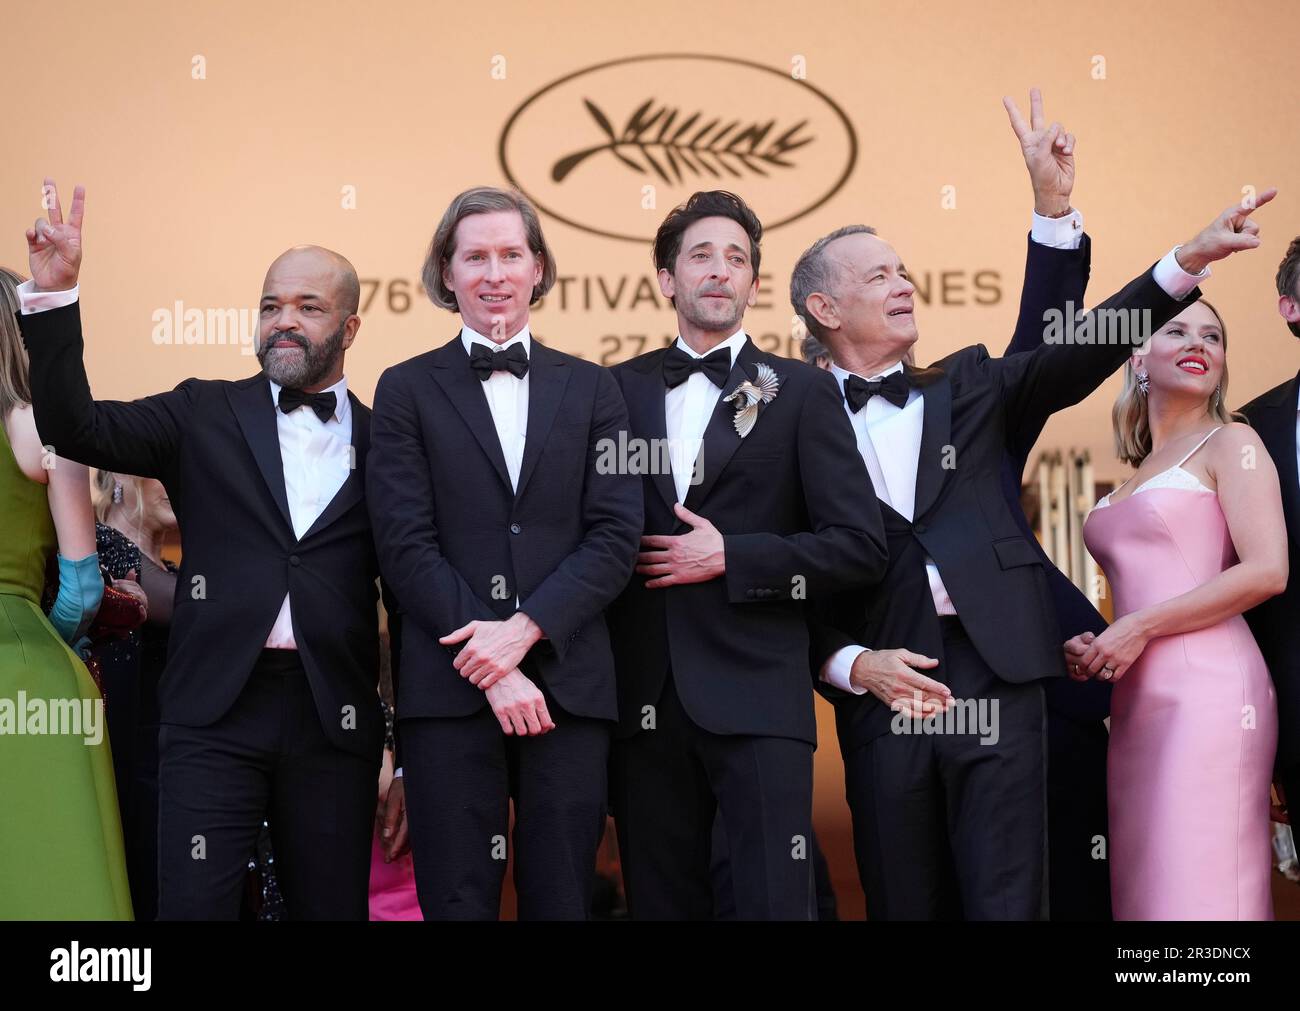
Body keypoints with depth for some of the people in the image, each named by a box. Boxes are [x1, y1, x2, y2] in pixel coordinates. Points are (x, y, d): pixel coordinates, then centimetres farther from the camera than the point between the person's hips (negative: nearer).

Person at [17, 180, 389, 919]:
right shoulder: (206, 415, 9)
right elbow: (77, 428, -3)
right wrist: (57, 295, -13)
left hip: (335, 718, 1)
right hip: (216, 712, 0)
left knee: (332, 907, 7)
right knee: (194, 906, -5)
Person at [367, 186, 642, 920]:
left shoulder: (591, 389, 11)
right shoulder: (408, 390, 7)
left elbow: (616, 535, 2)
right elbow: (406, 545, -2)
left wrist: (526, 628, -12)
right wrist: (490, 664, -11)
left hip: (569, 683, 1)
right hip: (449, 687, -1)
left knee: (562, 896, 4)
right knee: (458, 899, 2)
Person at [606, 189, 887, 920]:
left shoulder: (802, 392, 5)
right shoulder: (621, 389, 12)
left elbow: (860, 545, -2)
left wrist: (729, 556, -8)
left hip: (758, 696, -3)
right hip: (645, 697, 3)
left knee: (775, 901, -7)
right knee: (661, 901, 7)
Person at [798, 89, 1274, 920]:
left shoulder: (965, 388, 14)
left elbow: (1073, 360, 0)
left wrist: (1191, 259, -11)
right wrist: (852, 663, -11)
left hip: (995, 677, 1)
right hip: (882, 687, -1)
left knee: (1007, 901, -1)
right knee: (905, 904, 6)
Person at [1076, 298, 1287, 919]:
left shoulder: (1231, 444, 3)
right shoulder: (1135, 477, 23)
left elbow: (1267, 571, -10)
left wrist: (1139, 628, -10)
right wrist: (1094, 647, 6)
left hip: (1207, 690, -7)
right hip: (1137, 701, 7)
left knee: (1199, 890, -14)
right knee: (1145, 887, 3)